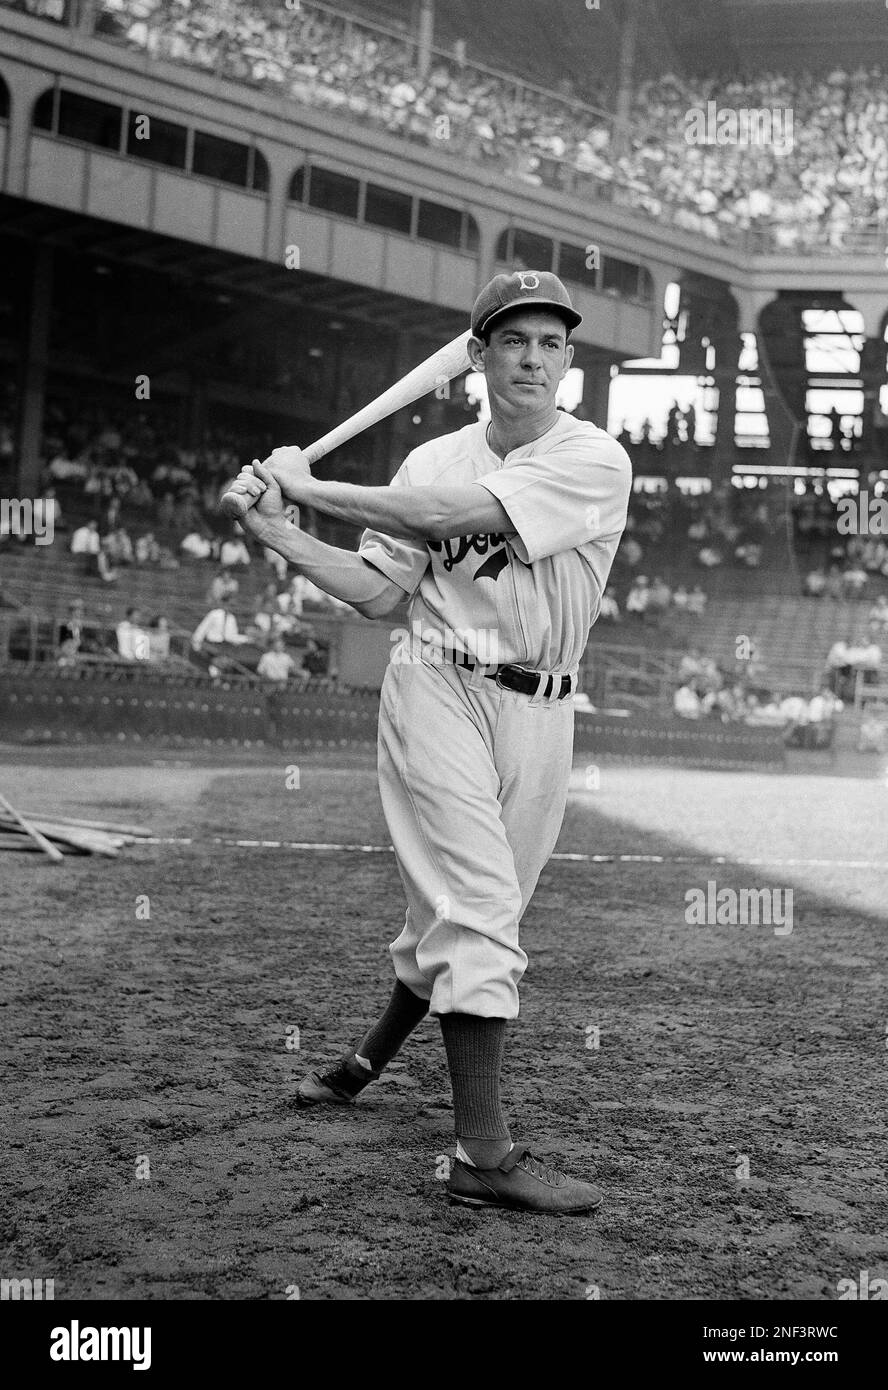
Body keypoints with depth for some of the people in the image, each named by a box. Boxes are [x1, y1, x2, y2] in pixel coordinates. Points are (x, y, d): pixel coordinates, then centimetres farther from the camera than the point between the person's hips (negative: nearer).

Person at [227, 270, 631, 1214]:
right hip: (436, 692, 0)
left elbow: (461, 514, -19)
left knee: (463, 913, 12)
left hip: (538, 713, 1)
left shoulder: (594, 461, -5)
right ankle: (484, 1154, -11)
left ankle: (370, 1057, 39)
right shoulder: (432, 461, 8)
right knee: (477, 907, -13)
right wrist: (277, 531, -6)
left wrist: (314, 487, -13)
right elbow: (378, 593, 4)